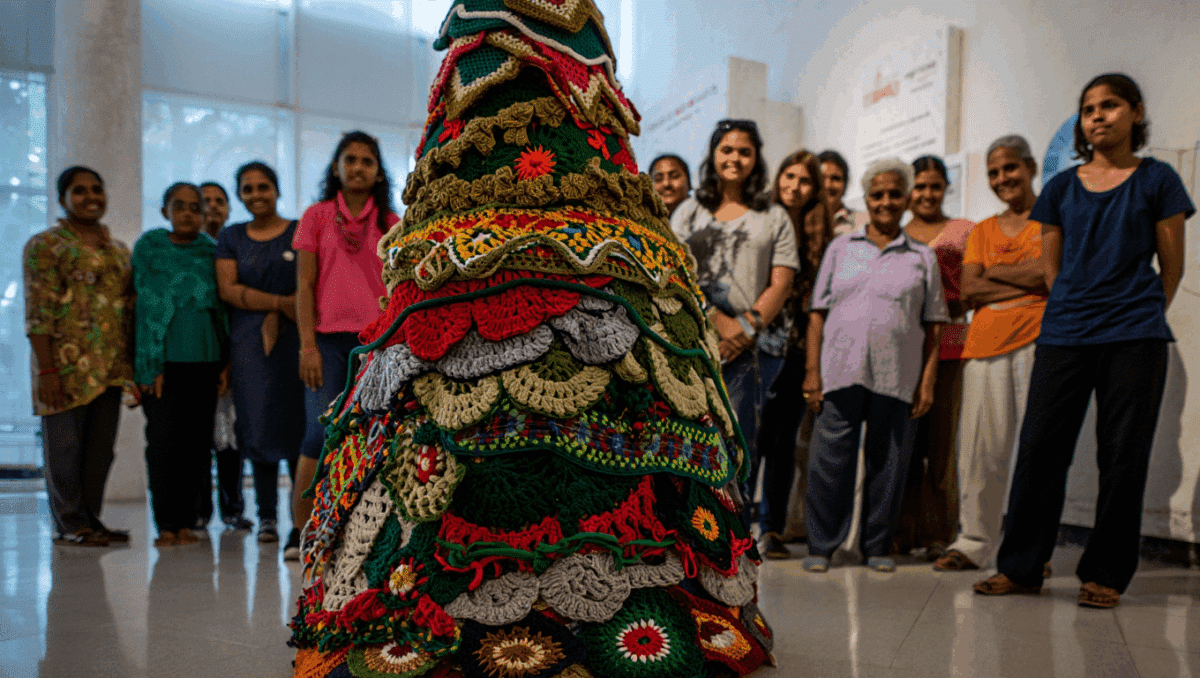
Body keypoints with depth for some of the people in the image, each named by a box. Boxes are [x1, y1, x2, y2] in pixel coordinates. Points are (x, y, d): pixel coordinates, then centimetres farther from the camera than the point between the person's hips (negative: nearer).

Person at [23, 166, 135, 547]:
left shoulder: (120, 250, 17)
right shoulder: (45, 245, -1)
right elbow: (38, 313, -9)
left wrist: (132, 366, 11)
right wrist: (46, 369, -16)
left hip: (110, 368, 6)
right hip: (66, 366, -6)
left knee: (101, 449, 8)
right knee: (65, 447, 0)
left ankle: (91, 520, 18)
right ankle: (70, 525, 10)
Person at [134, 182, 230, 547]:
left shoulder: (211, 250, 11)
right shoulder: (149, 246, 5)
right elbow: (147, 306, 0)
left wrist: (227, 361, 4)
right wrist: (151, 364, -8)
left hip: (205, 358, 2)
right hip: (165, 358, -2)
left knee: (196, 440, 3)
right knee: (164, 438, -4)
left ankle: (186, 522, 11)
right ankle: (166, 524, 5)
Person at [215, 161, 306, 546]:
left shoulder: (299, 232, 8)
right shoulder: (231, 238, 14)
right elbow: (229, 290, 2)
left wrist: (275, 318, -10)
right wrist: (281, 302, -9)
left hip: (292, 338, -2)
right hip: (248, 342, 2)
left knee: (297, 423, -5)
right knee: (259, 425, -1)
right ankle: (266, 515, 7)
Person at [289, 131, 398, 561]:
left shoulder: (390, 224, 10)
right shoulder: (317, 217, 8)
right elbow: (304, 285, 3)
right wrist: (308, 345, -6)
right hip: (329, 337, -1)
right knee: (323, 431, -10)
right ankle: (299, 529, 2)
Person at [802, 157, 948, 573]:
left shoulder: (922, 257, 13)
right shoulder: (841, 248, 13)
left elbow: (933, 326, 10)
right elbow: (818, 313, 8)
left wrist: (928, 381, 1)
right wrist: (812, 370, 0)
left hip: (897, 378, 1)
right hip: (840, 371, 0)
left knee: (888, 464, 6)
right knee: (830, 461, -1)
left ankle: (877, 546, 20)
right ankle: (820, 545, 12)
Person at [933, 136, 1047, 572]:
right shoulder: (983, 231, 21)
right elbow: (969, 289, 7)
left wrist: (994, 273, 0)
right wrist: (1028, 281, -2)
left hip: (1038, 338, -3)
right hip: (985, 341, 4)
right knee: (980, 446, 0)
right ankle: (974, 541, 9)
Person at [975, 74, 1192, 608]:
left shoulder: (1156, 180, 6)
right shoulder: (1061, 188, 12)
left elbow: (1172, 267, 8)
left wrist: (1142, 319, 6)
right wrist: (1075, 311, 8)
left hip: (1134, 339, -2)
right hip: (1063, 335, 2)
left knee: (1122, 456, 1)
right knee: (1040, 448, 0)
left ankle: (1105, 575, 12)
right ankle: (1020, 567, 10)